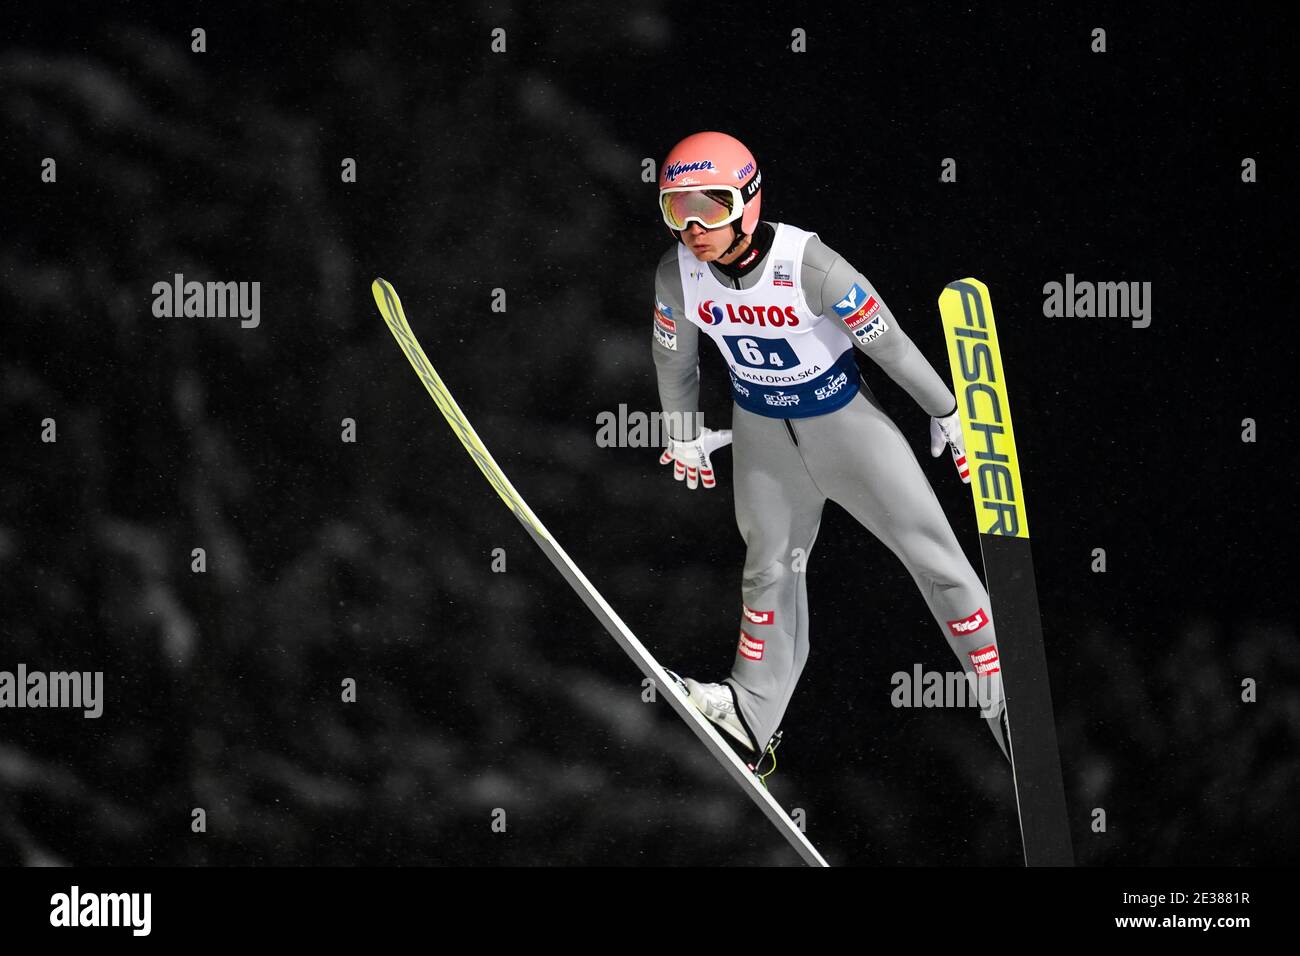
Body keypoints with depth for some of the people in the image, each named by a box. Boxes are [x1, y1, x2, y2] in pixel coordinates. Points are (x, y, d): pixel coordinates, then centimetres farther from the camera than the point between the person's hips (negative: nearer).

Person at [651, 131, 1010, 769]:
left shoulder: (808, 265, -31)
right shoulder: (677, 276, -17)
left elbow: (887, 341, -19)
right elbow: (674, 358, 4)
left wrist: (946, 412, -7)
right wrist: (683, 437, 17)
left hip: (842, 418, -4)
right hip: (761, 432, 4)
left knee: (932, 552, -1)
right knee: (769, 566, 18)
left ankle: (1004, 698, 8)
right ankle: (753, 708, 31)